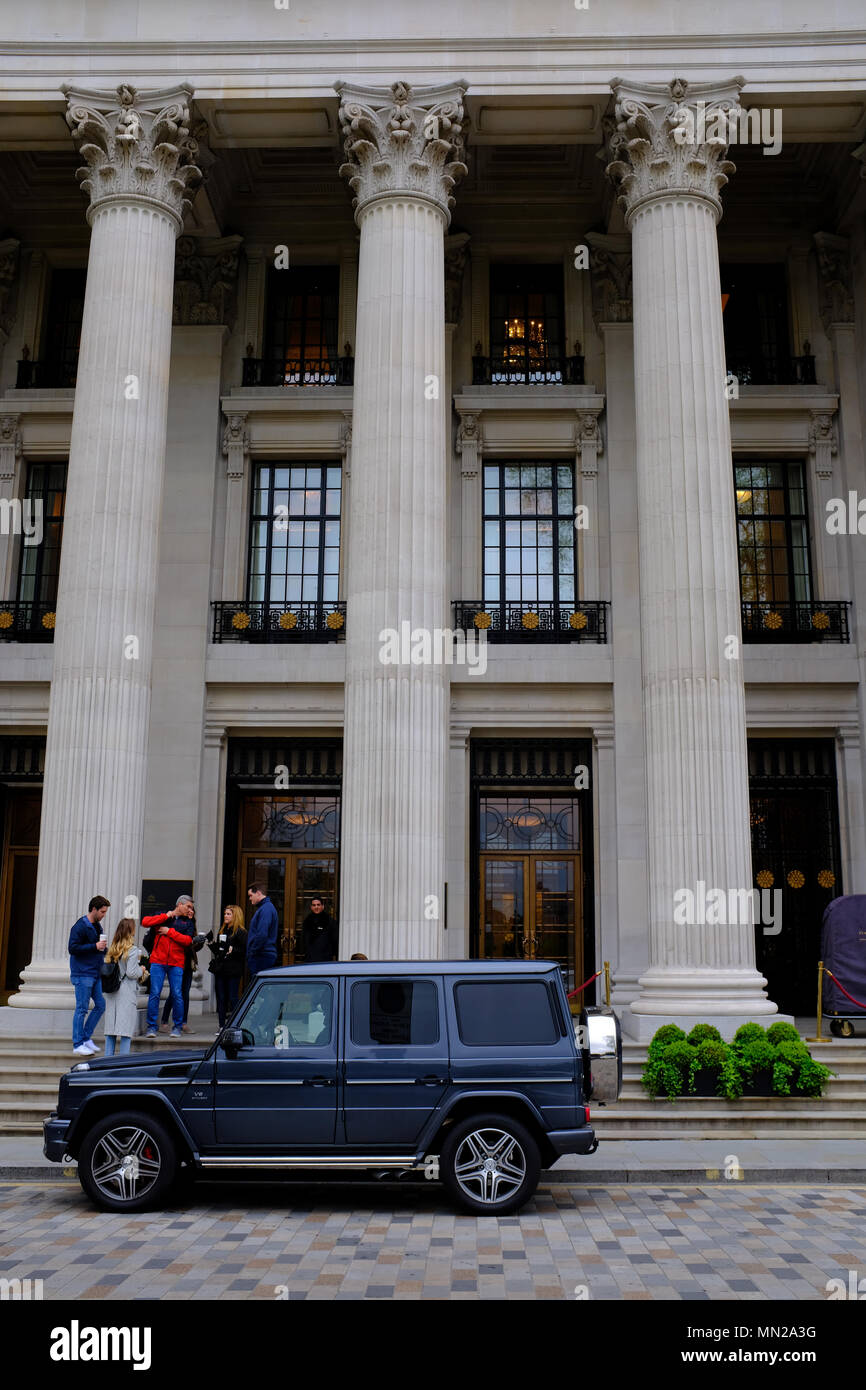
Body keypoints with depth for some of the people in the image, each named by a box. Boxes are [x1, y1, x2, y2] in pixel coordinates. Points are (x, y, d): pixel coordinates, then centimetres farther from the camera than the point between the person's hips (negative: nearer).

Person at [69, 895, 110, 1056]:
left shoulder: (97, 925, 14)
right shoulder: (80, 926, -12)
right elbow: (72, 948, -19)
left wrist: (103, 948, 7)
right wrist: (95, 946, -20)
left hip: (95, 973, 9)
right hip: (82, 975, -9)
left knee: (100, 1005, 8)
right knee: (82, 1009, -3)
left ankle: (86, 1037, 19)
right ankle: (78, 1045, 4)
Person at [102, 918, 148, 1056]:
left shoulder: (112, 949, 9)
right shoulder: (132, 950, -10)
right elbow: (131, 973, -14)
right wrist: (141, 970, 6)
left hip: (111, 992, 6)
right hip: (126, 993, -6)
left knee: (110, 1029, 11)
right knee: (126, 1029, -2)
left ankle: (108, 1057, 13)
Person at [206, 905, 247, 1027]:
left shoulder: (240, 932, -7)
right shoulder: (222, 930, 16)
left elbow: (245, 950, -16)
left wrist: (230, 949, -21)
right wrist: (210, 941, 7)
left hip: (233, 971, -7)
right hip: (220, 969, 7)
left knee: (233, 998, -4)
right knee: (221, 998, 8)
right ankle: (222, 1027, 14)